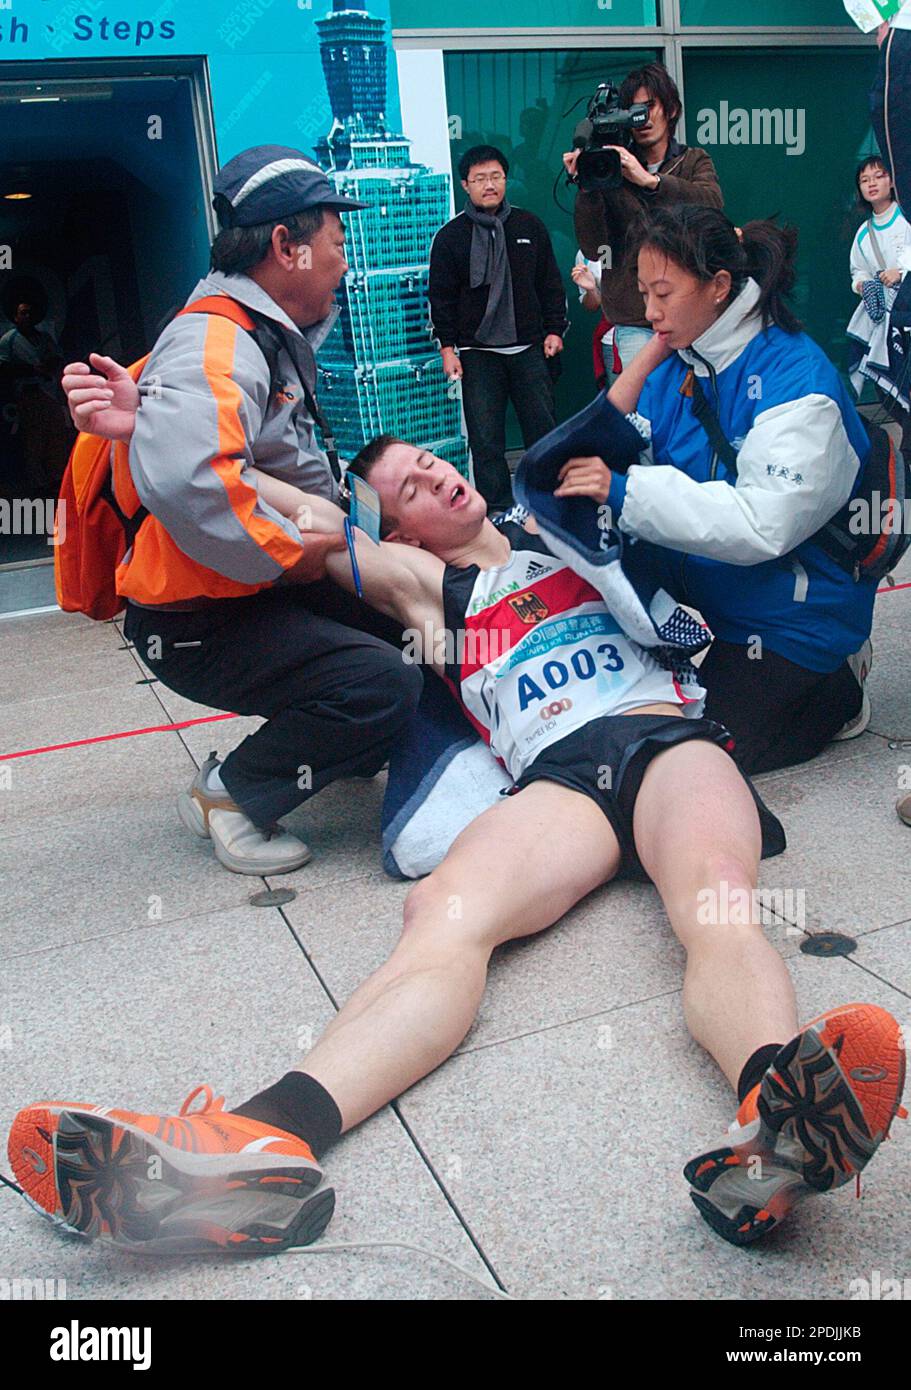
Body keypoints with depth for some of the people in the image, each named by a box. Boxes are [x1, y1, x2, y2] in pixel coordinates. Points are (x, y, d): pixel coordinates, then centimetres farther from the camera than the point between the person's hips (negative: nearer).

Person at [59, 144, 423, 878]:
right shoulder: (214, 343, -23)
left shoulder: (273, 341, 11)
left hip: (264, 591, 10)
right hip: (197, 624, -10)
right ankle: (230, 793, -4)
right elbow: (184, 480, -40)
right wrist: (295, 557, -28)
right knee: (383, 683, -22)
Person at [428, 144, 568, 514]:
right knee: (485, 438, -3)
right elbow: (441, 296, 4)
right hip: (477, 352, -1)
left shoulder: (530, 226, 8)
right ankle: (497, 512, 4)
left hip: (530, 348, 2)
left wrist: (554, 330, 5)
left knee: (543, 428, 2)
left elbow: (551, 283, 12)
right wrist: (448, 346, -2)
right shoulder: (450, 236, 3)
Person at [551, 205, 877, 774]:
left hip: (789, 614, -7)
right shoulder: (676, 367, 3)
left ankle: (840, 691, 11)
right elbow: (622, 457, 2)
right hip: (699, 587, 7)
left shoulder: (796, 380, -21)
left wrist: (626, 491, -38)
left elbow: (761, 525, -32)